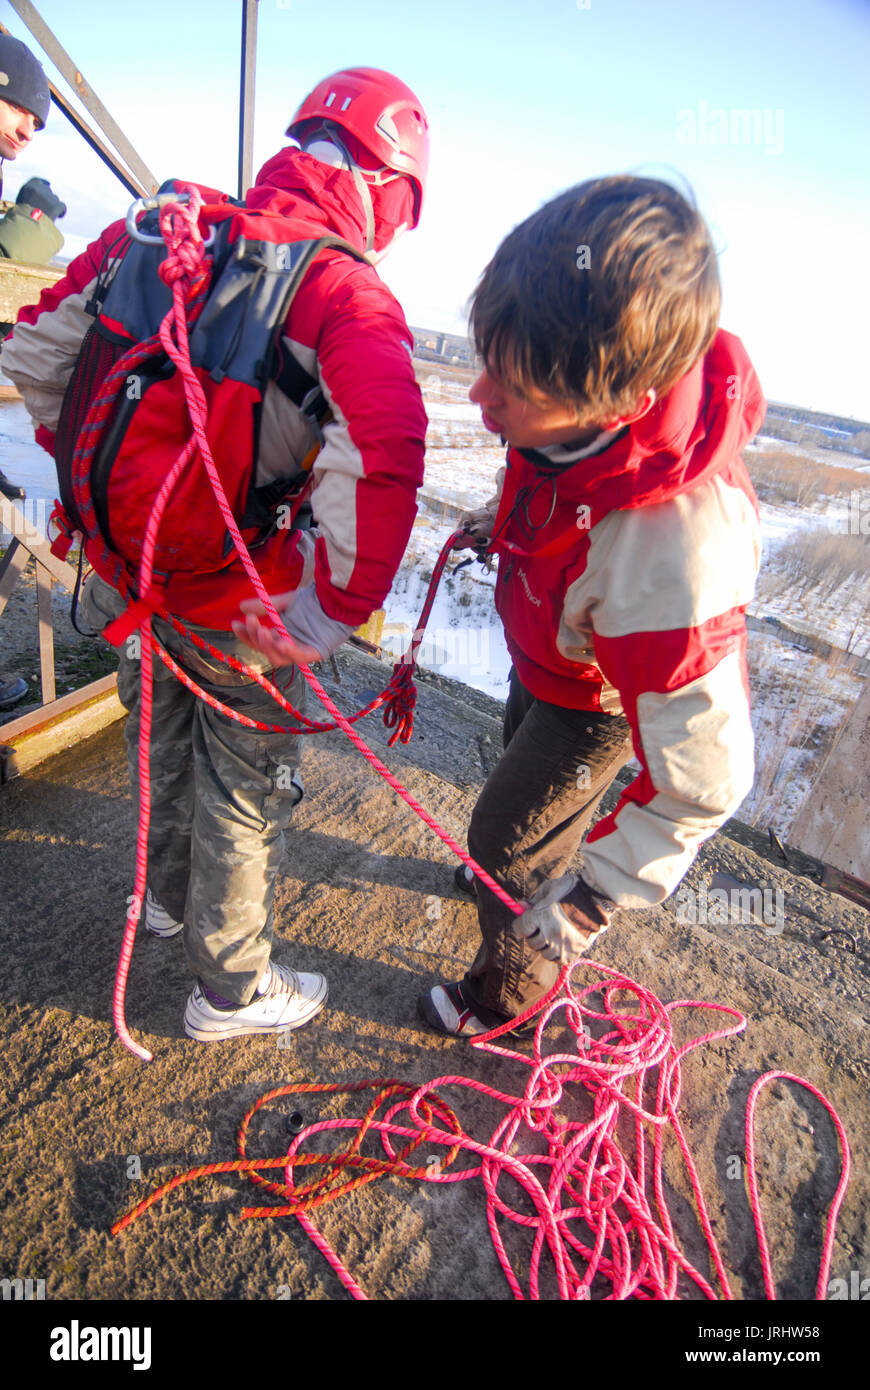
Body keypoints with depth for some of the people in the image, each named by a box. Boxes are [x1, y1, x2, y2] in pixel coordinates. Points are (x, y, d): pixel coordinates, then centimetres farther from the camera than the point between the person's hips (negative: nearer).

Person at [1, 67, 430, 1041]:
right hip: (237, 607, -6)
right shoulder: (351, 295, -18)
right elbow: (377, 457, -37)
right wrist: (330, 611, -28)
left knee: (168, 740, 29)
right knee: (246, 789, 15)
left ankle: (170, 893, 57)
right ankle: (231, 990, 38)